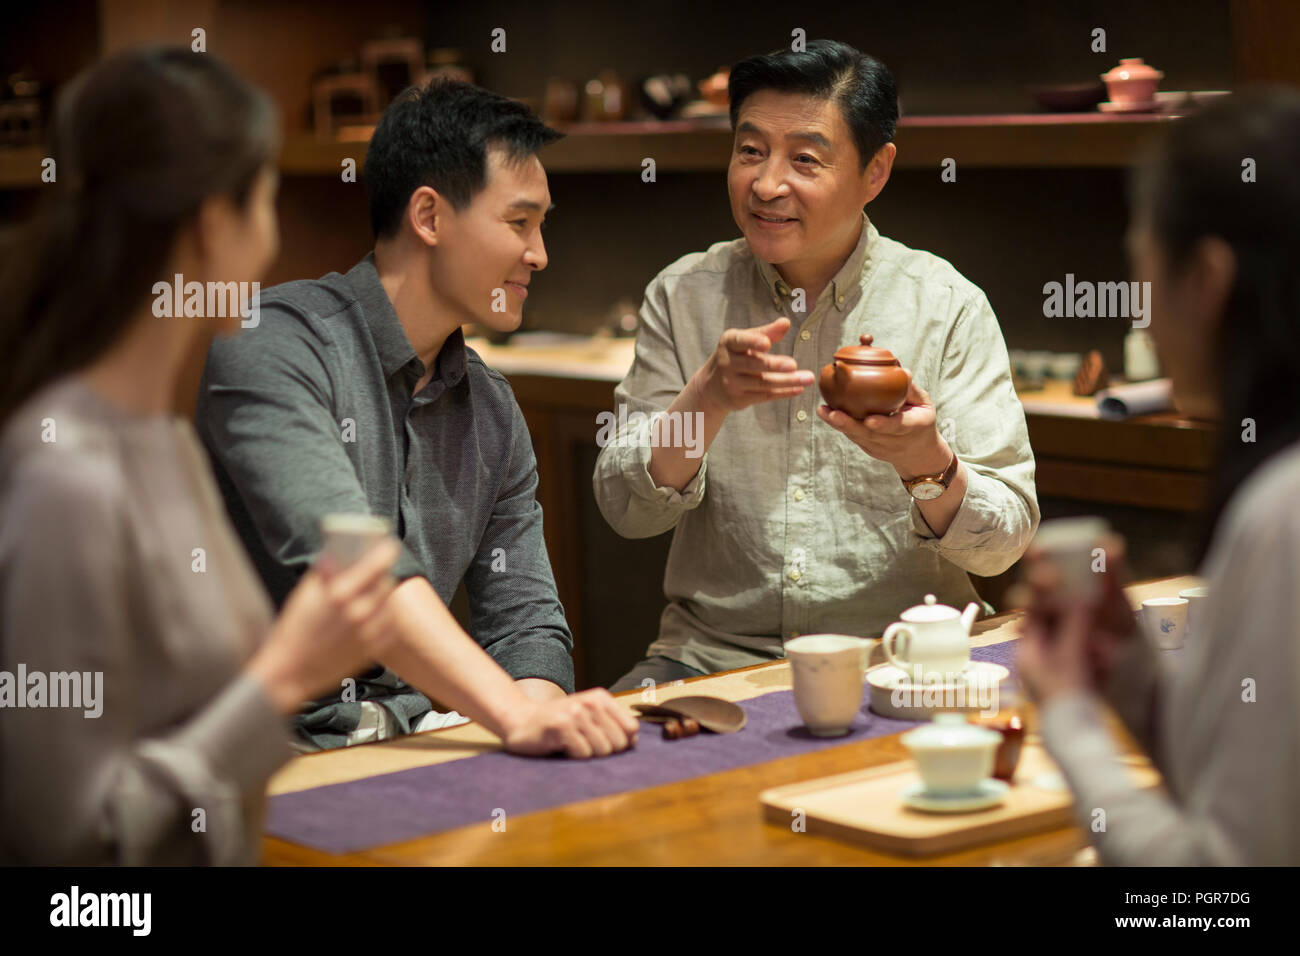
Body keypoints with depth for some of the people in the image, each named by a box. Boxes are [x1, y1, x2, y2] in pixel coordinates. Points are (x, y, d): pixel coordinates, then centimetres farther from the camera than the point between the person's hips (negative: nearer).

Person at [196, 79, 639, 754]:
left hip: (409, 749, 7)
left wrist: (540, 705, -13)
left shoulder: (494, 414, 14)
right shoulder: (272, 348, -12)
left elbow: (524, 620, 11)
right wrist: (515, 714, -36)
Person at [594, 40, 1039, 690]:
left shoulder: (949, 307, 0)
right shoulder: (682, 296, 4)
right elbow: (626, 510, -2)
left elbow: (1004, 544, -4)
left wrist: (924, 462, -25)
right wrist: (707, 398, -19)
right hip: (715, 656, 0)